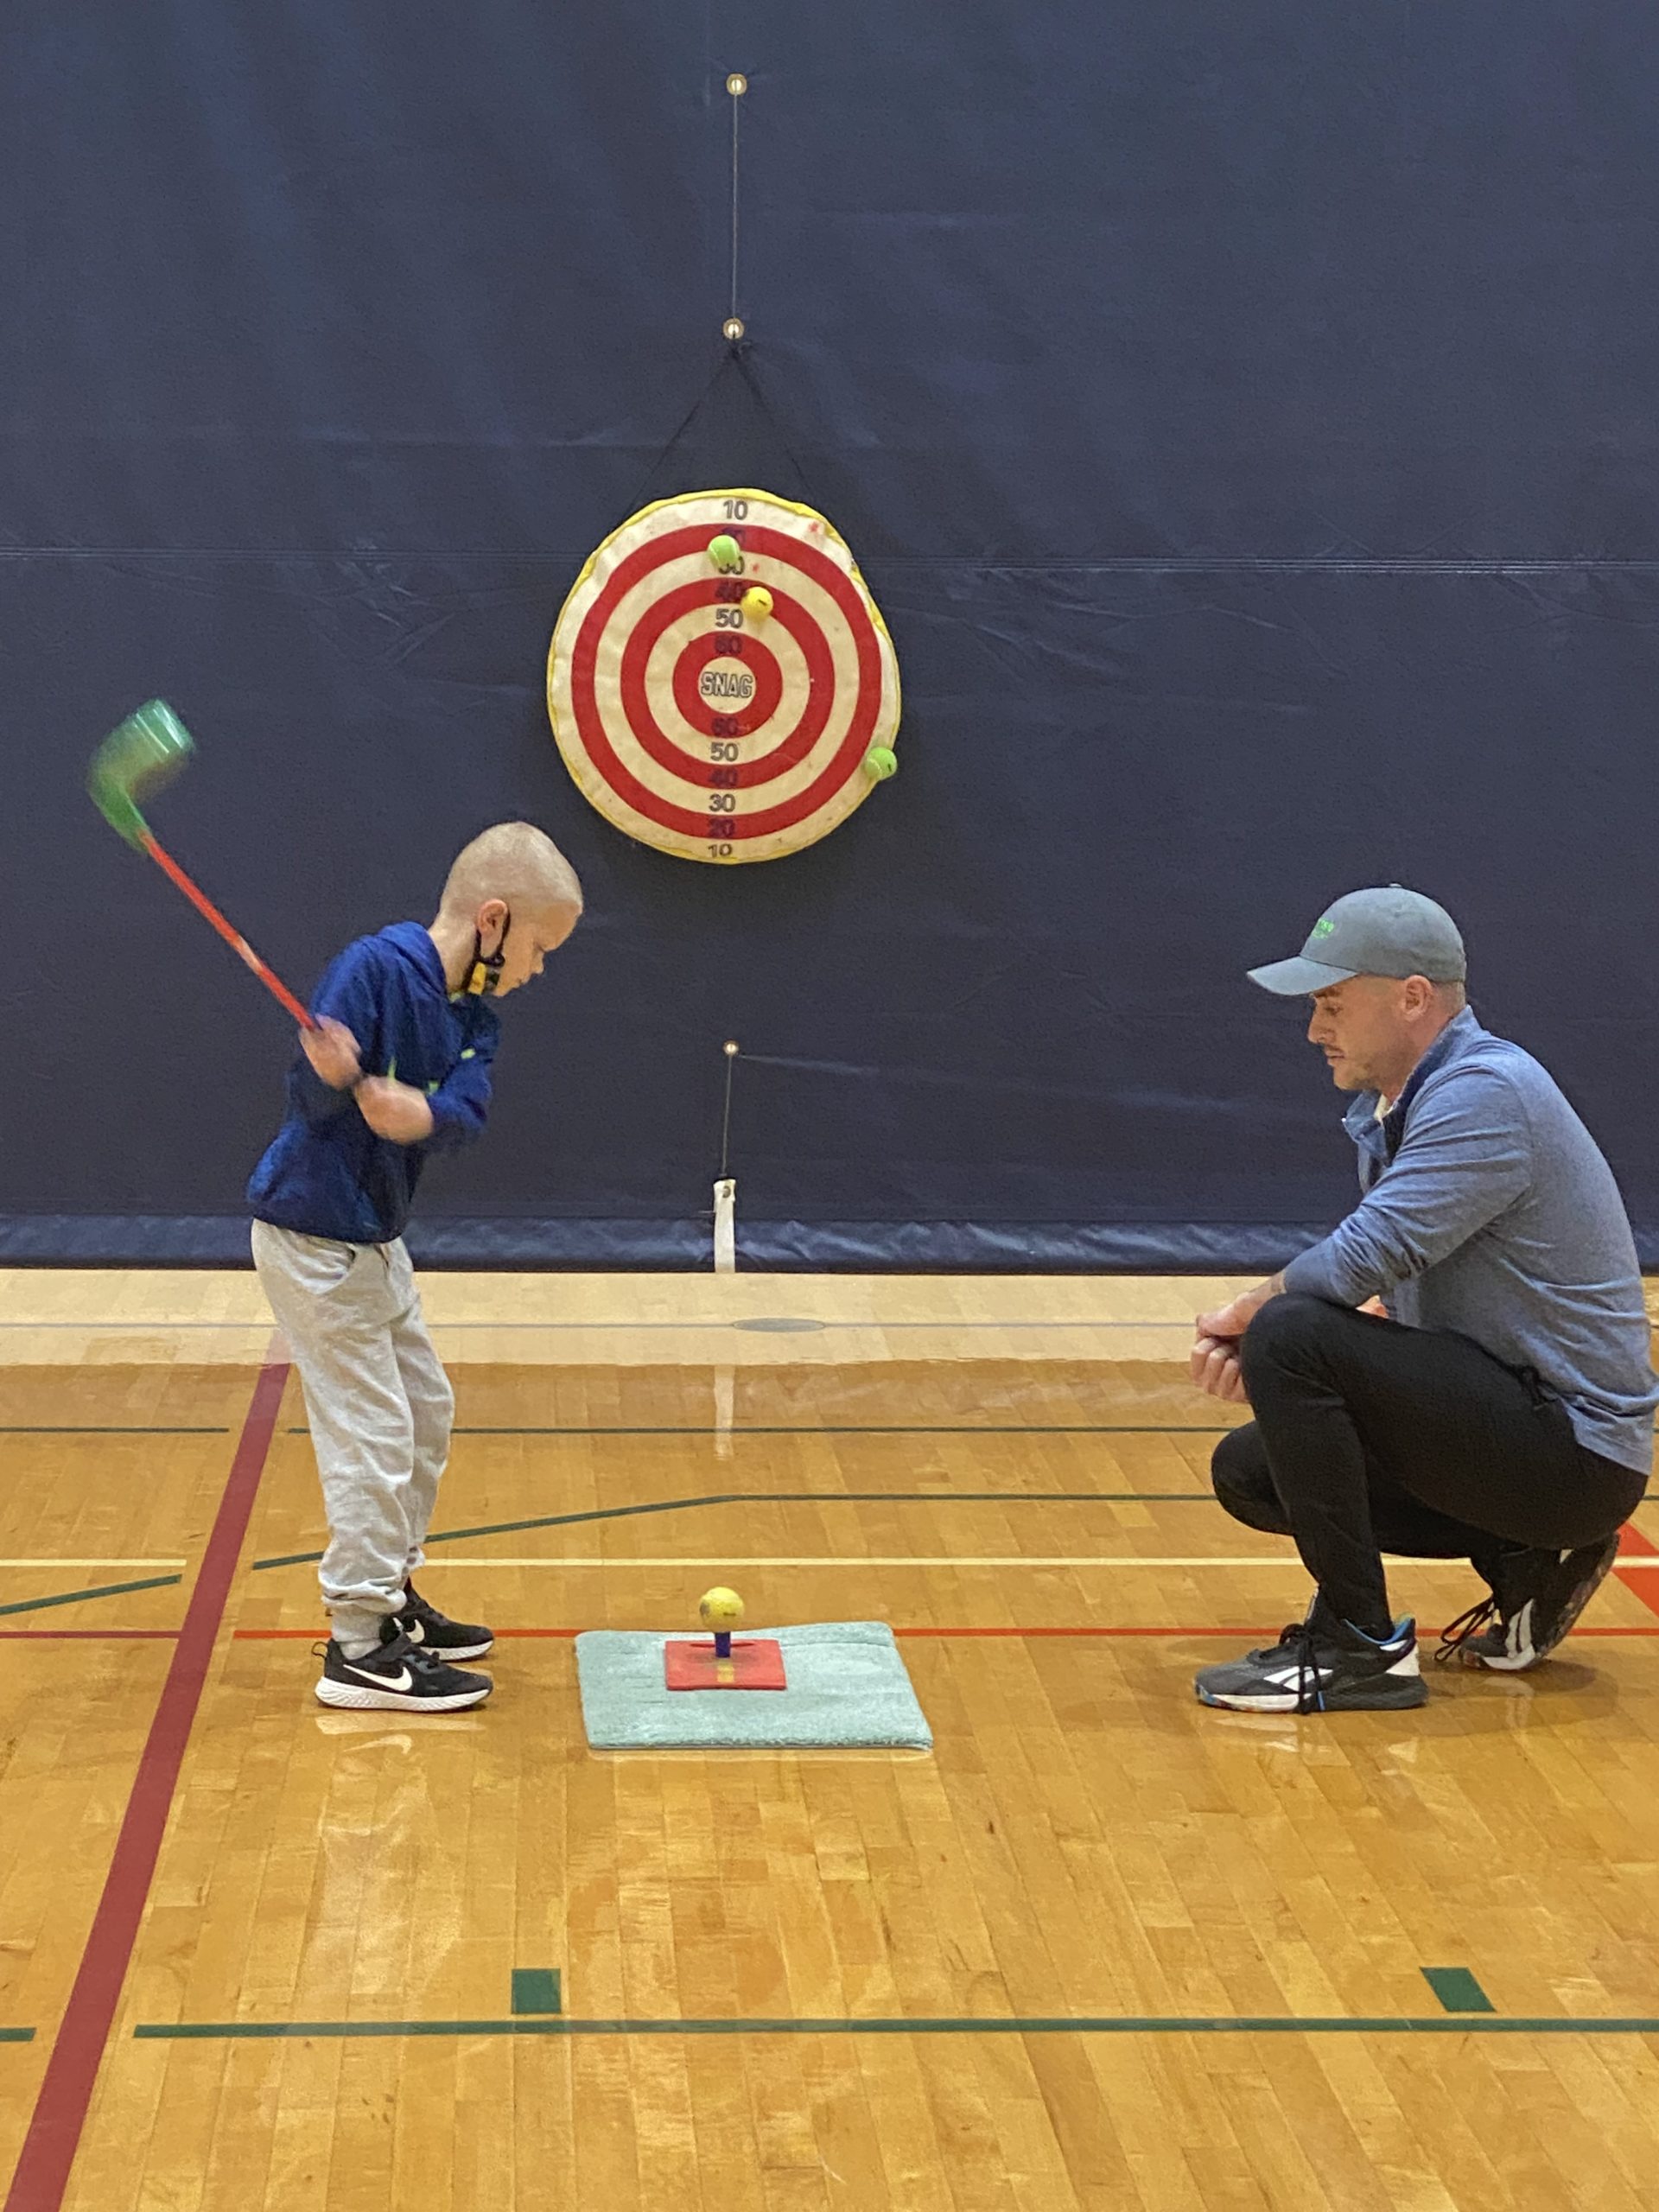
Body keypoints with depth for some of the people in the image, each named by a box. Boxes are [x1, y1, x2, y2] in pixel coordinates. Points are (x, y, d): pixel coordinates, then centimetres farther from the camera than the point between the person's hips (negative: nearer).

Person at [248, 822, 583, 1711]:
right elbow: (309, 1095, -23)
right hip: (313, 1236, -9)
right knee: (371, 1431, -7)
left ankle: (393, 1599, 33)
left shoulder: (474, 1014, 5)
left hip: (373, 1238, 9)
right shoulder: (377, 966, -19)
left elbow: (464, 1113, -13)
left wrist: (419, 1112, -33)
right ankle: (359, 1650, 1)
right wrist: (336, 1076, -44)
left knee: (427, 1411, 19)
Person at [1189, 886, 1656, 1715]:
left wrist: (1246, 1315, -8)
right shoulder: (1395, 1103, 11)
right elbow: (1392, 1289, 13)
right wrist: (1255, 1335, -7)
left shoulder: (1486, 1093, -20)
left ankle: (1361, 1644, -15)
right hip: (1505, 1416, 10)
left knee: (1288, 1338, -24)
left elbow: (1367, 1255, -28)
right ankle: (1523, 1562, 10)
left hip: (1576, 1448, -10)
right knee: (1247, 1469, 9)